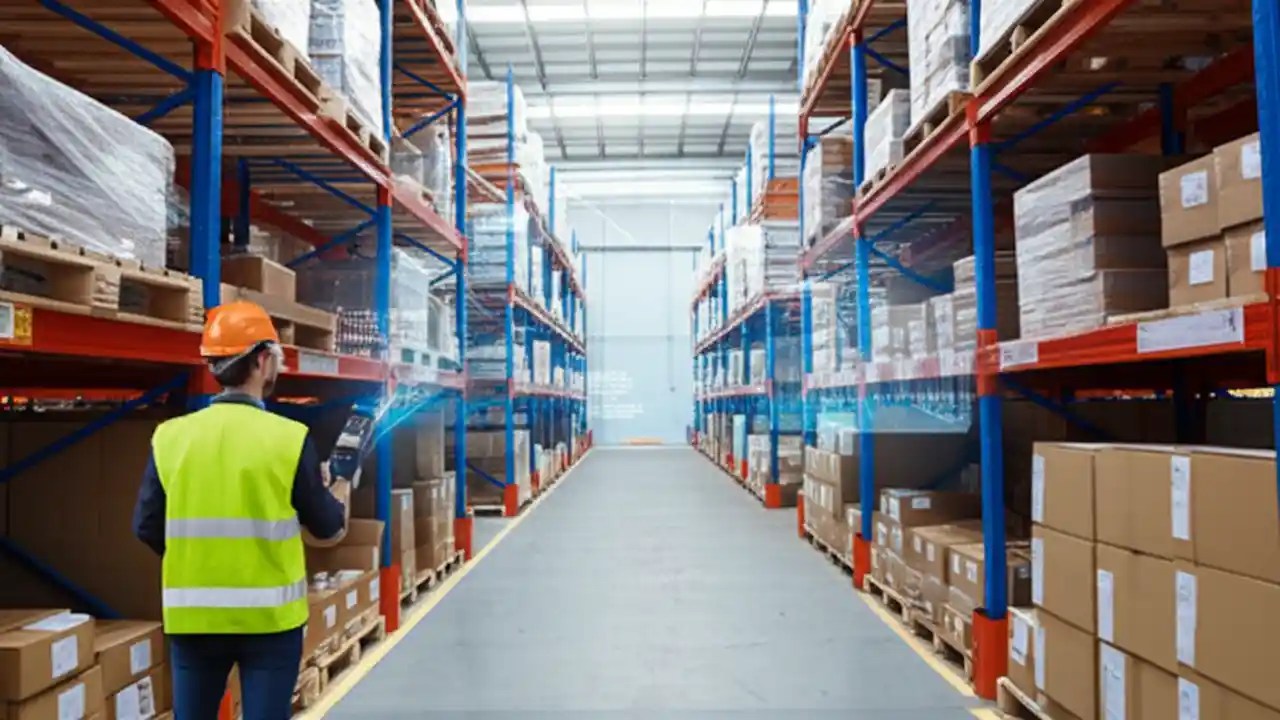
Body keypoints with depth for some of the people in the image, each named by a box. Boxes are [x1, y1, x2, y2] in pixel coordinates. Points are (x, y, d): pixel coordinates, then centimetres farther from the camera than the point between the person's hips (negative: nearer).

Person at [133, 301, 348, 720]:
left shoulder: (170, 436, -3)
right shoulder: (289, 438, -12)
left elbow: (146, 526, 1)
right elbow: (326, 526, -3)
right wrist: (337, 498, 19)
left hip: (192, 615, 3)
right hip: (270, 615, -3)